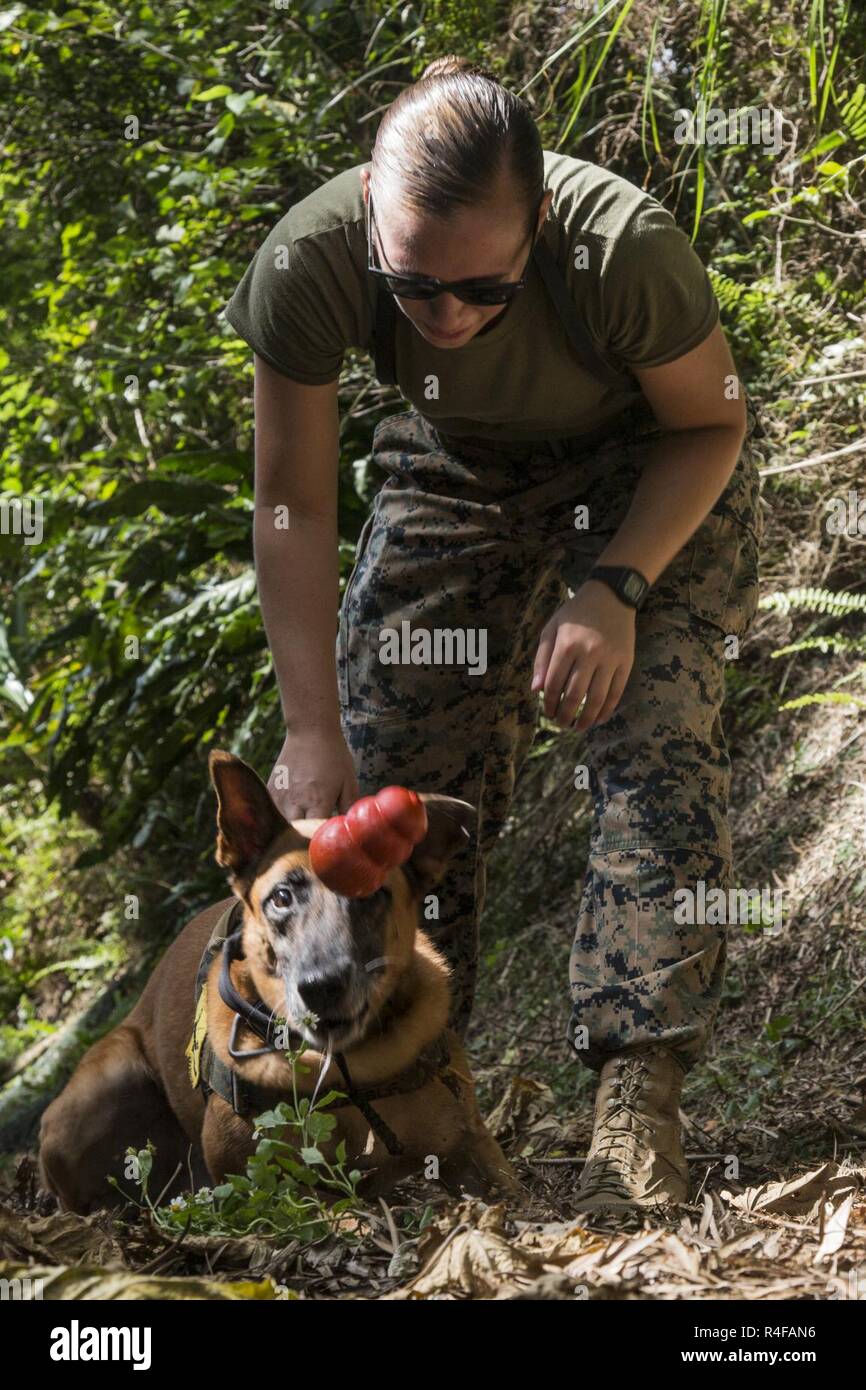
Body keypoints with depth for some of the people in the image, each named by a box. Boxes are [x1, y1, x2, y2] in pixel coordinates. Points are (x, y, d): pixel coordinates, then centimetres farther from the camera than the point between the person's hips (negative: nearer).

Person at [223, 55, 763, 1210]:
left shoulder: (625, 246, -38)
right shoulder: (309, 264, -33)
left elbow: (713, 422, -17)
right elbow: (293, 506, -19)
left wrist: (616, 587, -30)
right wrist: (312, 728, -21)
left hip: (653, 462, -3)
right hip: (457, 466, 3)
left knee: (657, 740, -21)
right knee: (390, 757, -3)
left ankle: (636, 1116, -21)